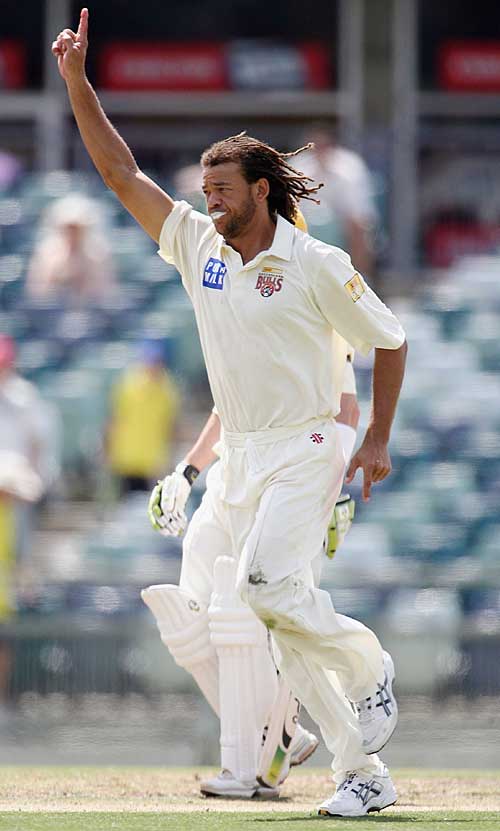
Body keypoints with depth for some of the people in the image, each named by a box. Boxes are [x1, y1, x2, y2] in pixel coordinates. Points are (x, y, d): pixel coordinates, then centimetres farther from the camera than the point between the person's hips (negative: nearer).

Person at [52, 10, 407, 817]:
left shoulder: (317, 264, -9)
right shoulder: (198, 244, 4)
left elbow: (388, 340, 0)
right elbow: (121, 172, 3)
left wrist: (378, 440, -5)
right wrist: (77, 80, -6)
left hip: (306, 453, -6)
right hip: (239, 458, 6)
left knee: (268, 583, -26)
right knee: (285, 622, 1)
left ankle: (368, 665, 0)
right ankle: (366, 775, 5)